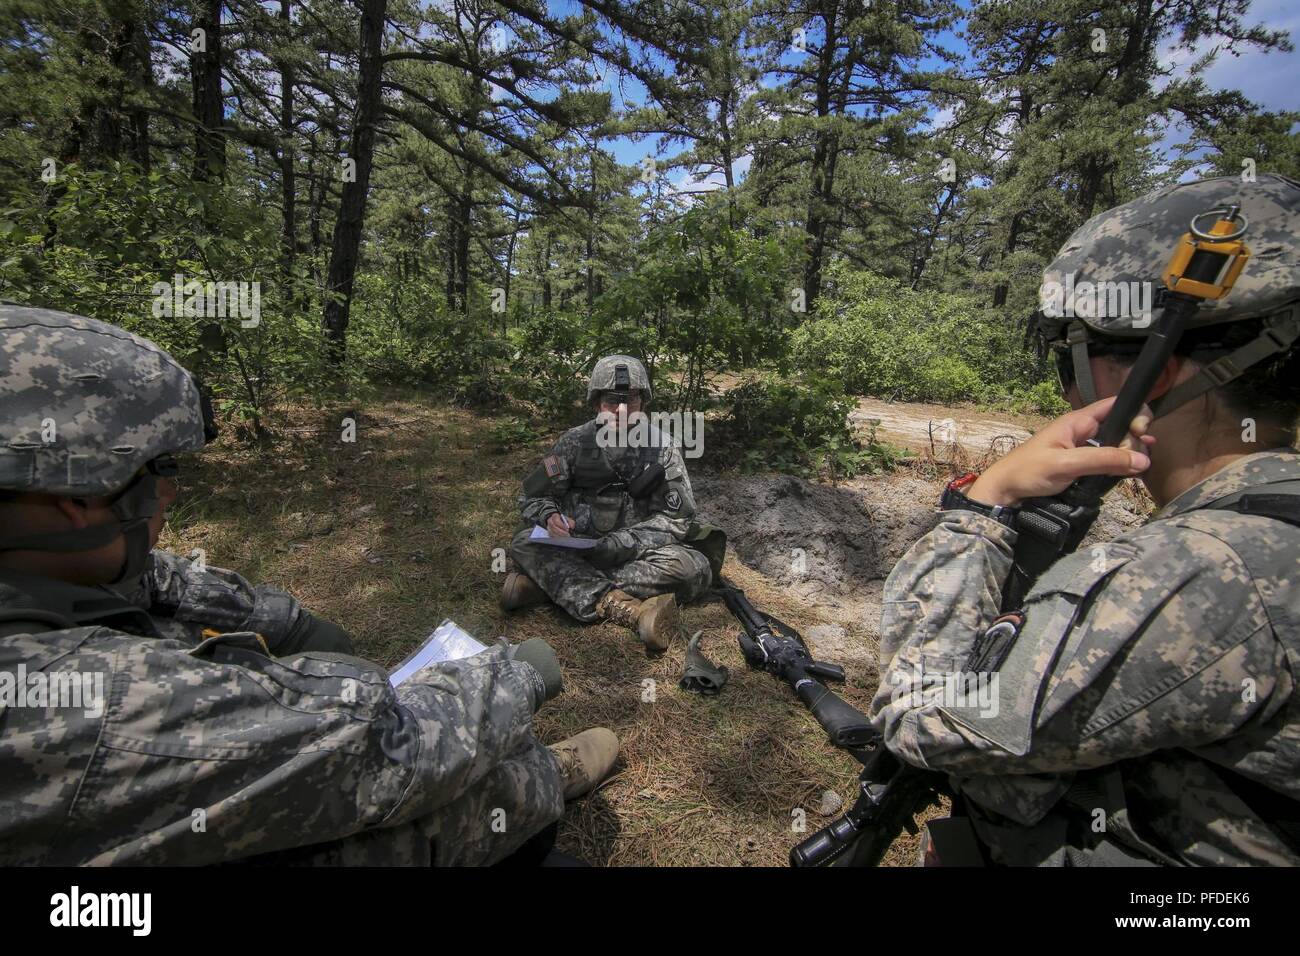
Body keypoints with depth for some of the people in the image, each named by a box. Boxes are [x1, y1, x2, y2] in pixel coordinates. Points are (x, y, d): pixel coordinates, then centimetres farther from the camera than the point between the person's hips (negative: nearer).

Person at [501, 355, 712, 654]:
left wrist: (619, 542, -20)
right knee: (525, 543, -26)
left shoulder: (662, 448, -5)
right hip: (575, 551, 1)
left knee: (696, 569, -28)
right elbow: (533, 496, 2)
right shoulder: (575, 441, -3)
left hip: (635, 554, 0)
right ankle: (627, 608, -40)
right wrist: (549, 516, -22)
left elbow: (675, 520, -7)